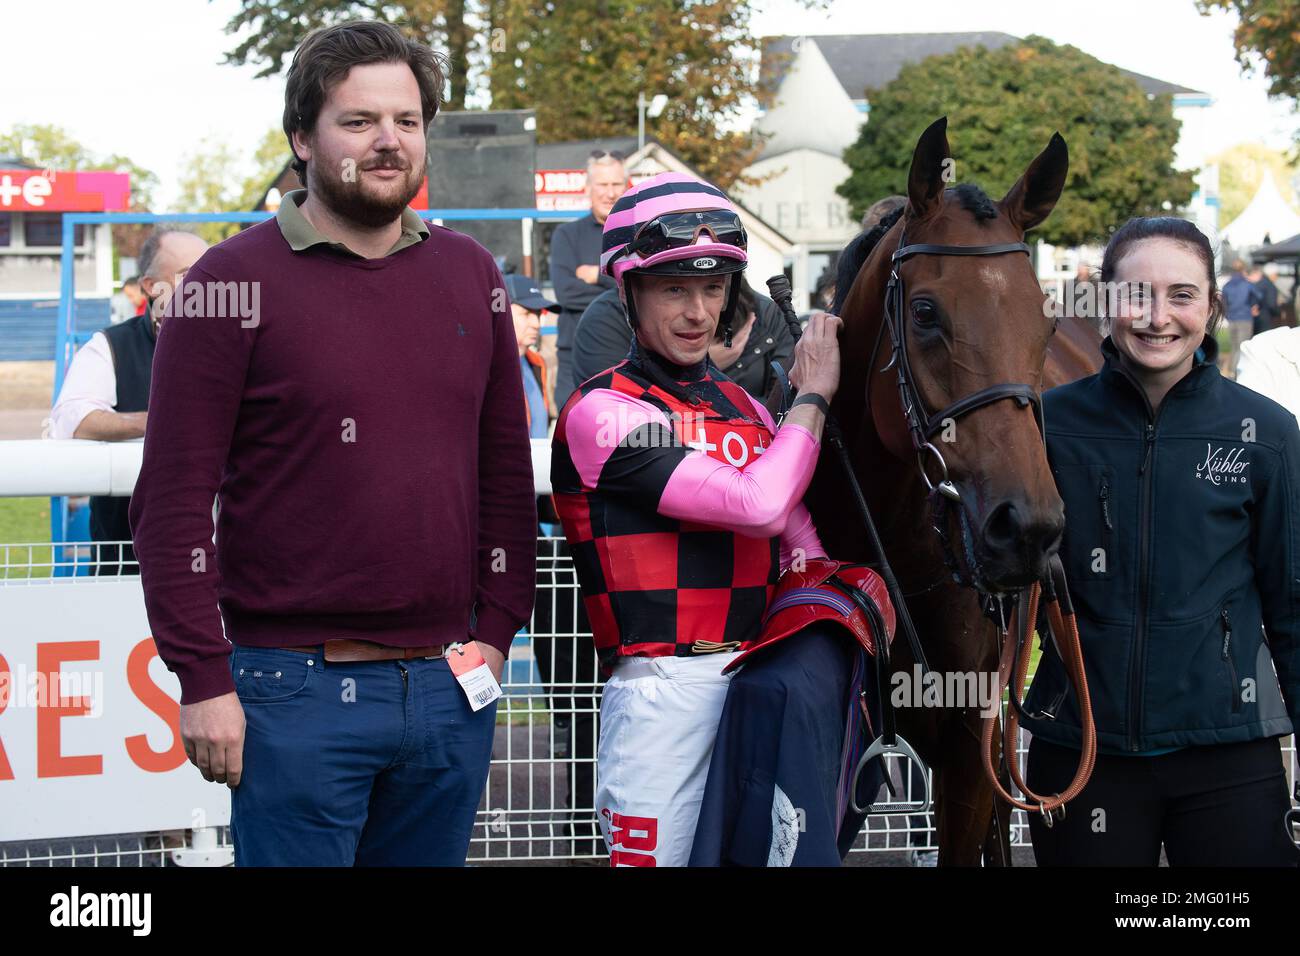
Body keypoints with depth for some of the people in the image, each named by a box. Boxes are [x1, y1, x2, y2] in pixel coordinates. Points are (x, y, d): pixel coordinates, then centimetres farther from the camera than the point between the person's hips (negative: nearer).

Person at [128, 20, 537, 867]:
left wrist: (497, 631, 7)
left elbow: (506, 471, 15)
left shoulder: (469, 274, 10)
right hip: (299, 690, -4)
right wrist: (204, 681, -12)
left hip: (450, 684, 5)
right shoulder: (238, 282, -5)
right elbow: (175, 498, -8)